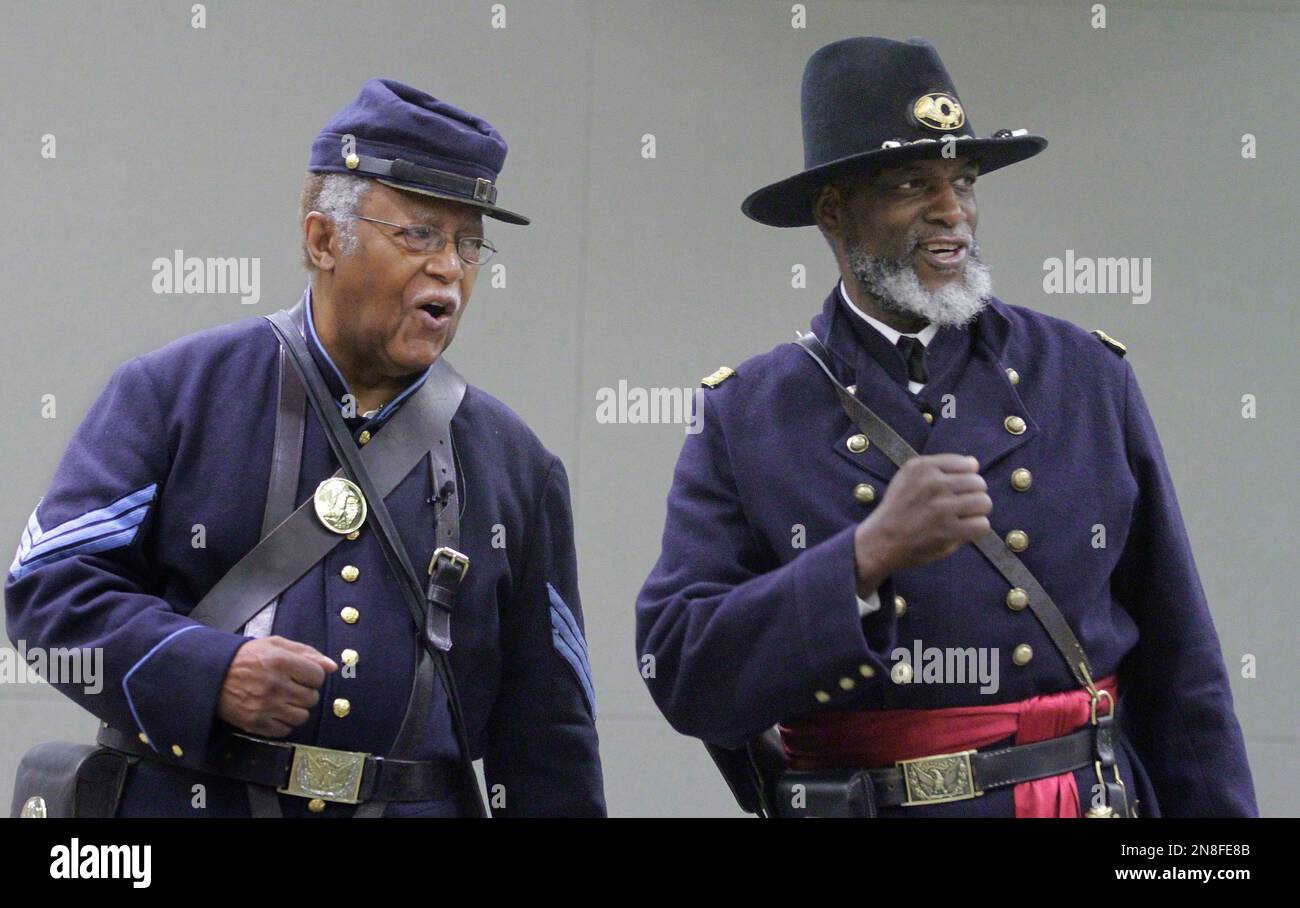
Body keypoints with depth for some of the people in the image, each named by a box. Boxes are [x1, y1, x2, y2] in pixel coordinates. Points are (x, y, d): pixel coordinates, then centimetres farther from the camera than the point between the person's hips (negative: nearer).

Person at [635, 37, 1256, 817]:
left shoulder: (1089, 380, 3)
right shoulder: (744, 417, -1)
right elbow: (681, 676, -11)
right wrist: (865, 557, -22)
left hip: (1083, 800, 1)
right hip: (843, 801, -1)